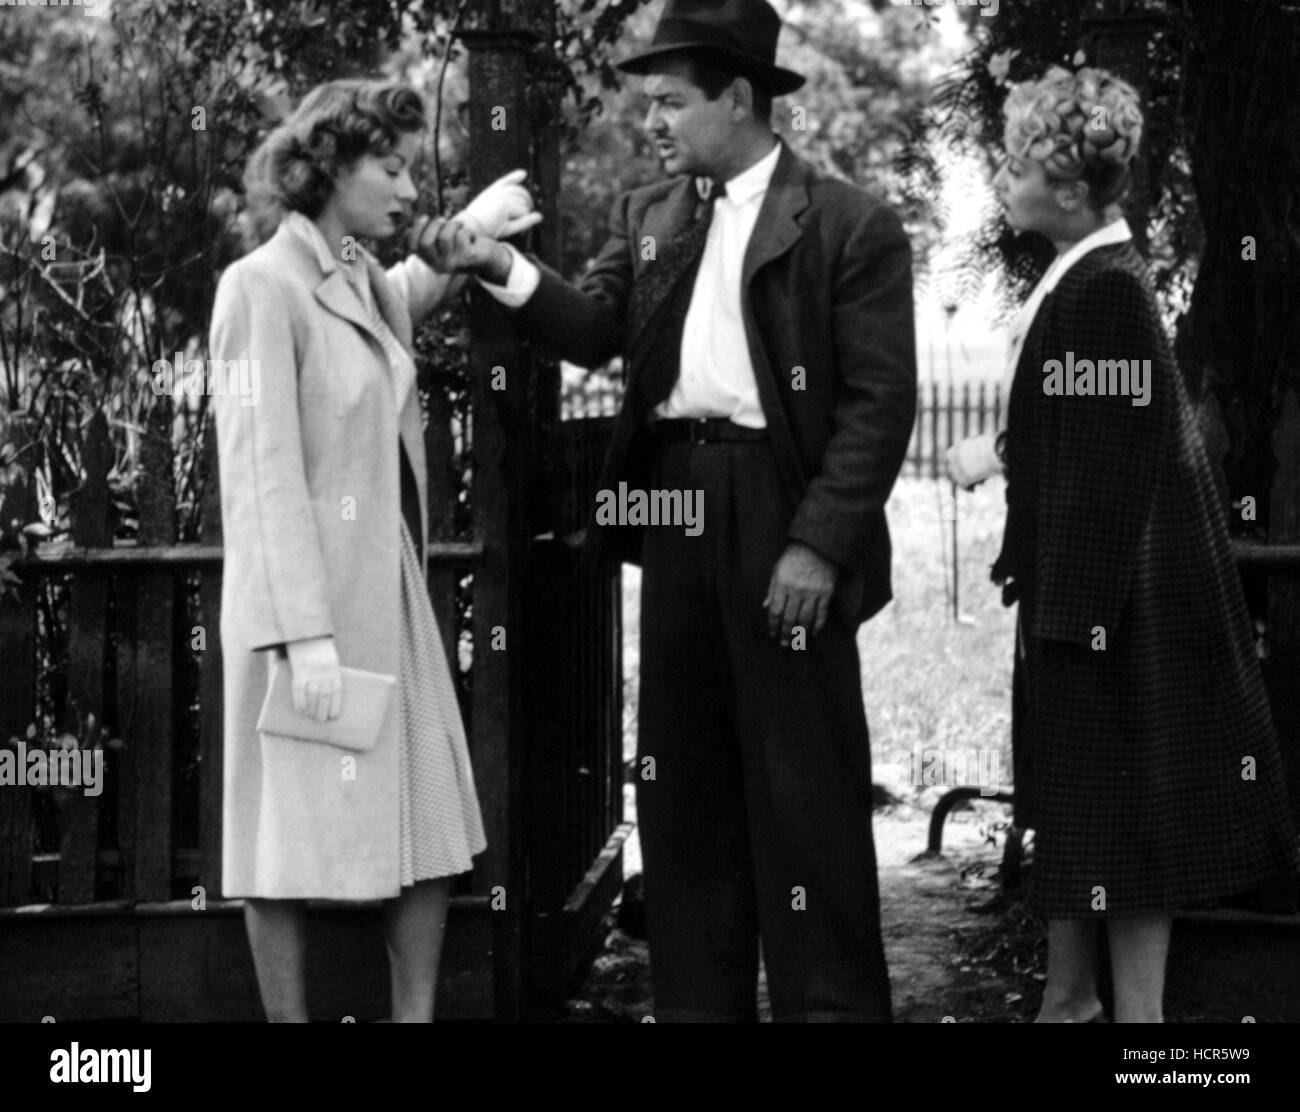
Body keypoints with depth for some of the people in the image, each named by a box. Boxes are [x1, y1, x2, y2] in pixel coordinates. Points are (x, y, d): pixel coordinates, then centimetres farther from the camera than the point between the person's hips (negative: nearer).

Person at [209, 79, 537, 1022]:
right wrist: (307, 635, -21)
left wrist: (466, 237, 19)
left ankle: (416, 1013, 16)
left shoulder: (367, 285, 12)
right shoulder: (264, 286, -11)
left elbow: (407, 305, 39)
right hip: (307, 599, -8)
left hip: (394, 591, 8)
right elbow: (266, 473, -16)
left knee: (435, 833, 8)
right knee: (294, 838, 1)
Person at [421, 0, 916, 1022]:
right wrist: (503, 269, -13)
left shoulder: (850, 227, -5)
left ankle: (831, 1000, 7)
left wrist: (817, 546, -16)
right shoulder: (647, 217, 14)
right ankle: (696, 999, 19)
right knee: (683, 783, 10)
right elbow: (594, 329, 4)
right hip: (673, 506, 6)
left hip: (783, 515, -6)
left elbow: (880, 402, -9)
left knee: (806, 786, -2)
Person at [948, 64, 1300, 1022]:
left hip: (1112, 592, -10)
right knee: (1071, 801, 17)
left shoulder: (1102, 294, -21)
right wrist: (1000, 456, 19)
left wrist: (1065, 612, -21)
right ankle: (1069, 995, 28)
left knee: (1119, 821, -1)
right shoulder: (1090, 277, 8)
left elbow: (1108, 465, -23)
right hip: (1083, 582, 10)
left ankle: (1138, 1010, 7)